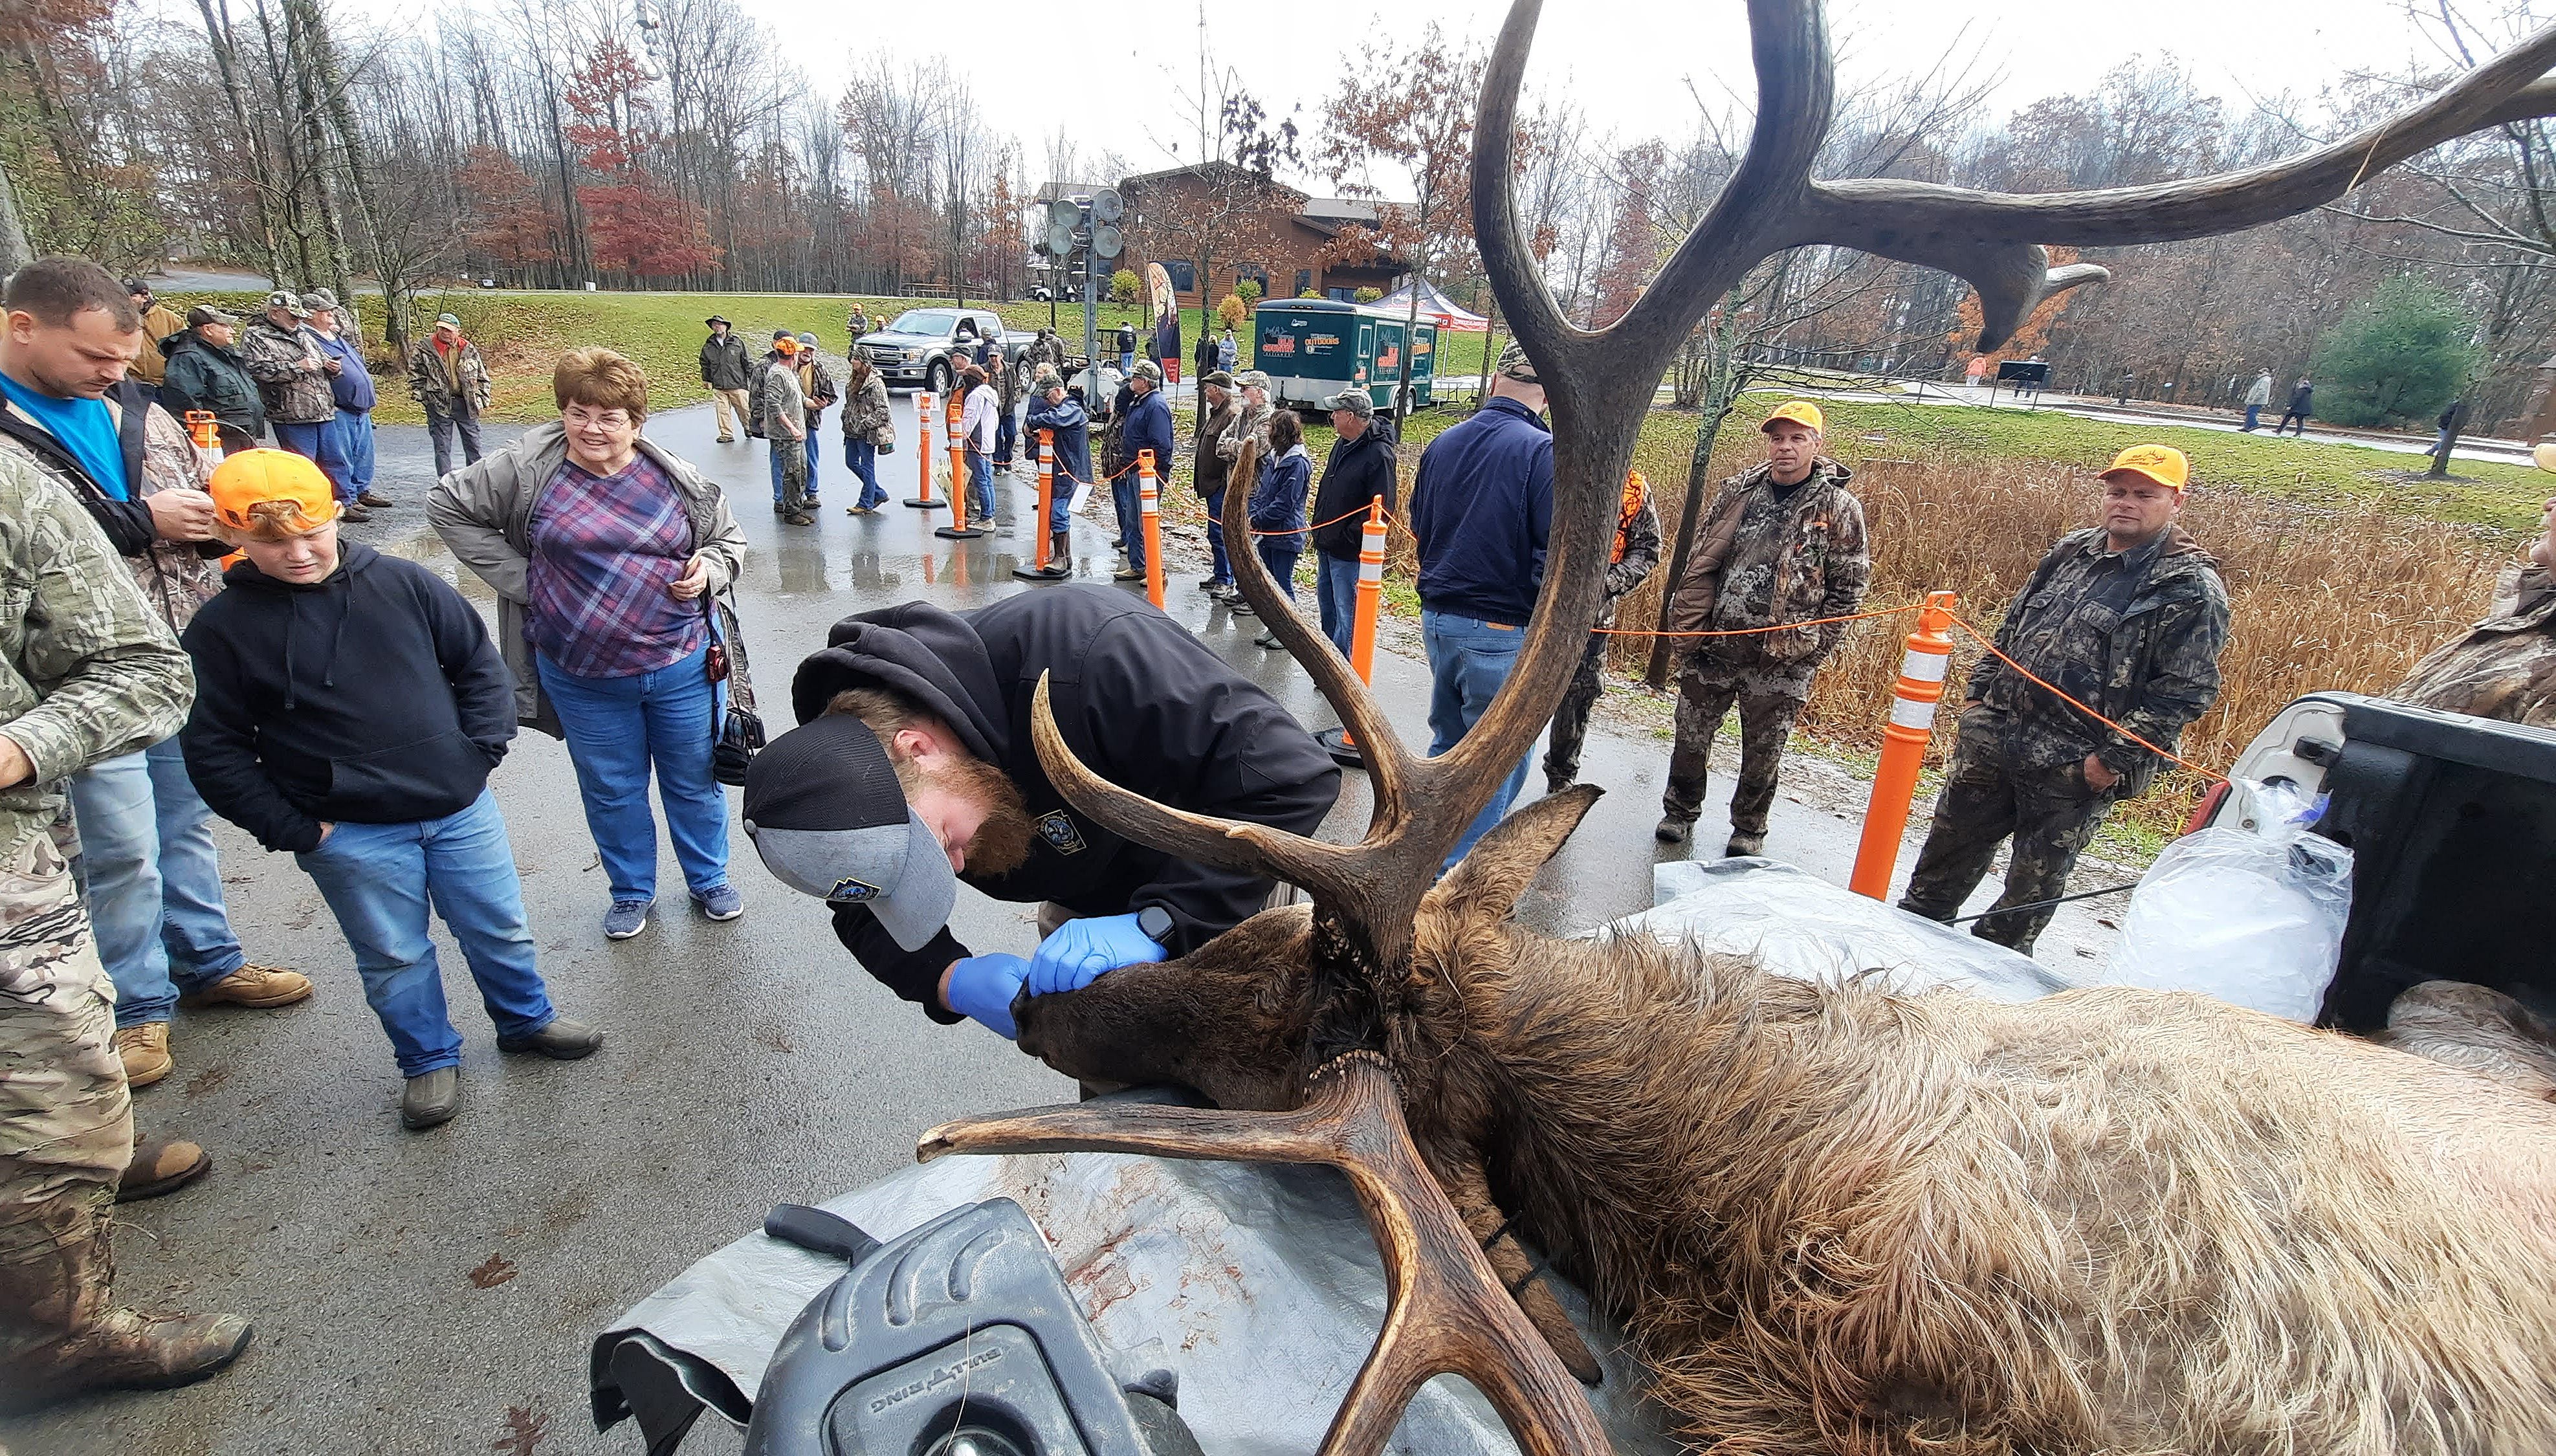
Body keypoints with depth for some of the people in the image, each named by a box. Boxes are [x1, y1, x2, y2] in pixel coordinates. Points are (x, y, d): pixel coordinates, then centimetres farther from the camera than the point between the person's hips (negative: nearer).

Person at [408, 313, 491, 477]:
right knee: (442, 447, 2)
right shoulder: (423, 349, -2)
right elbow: (415, 375, 2)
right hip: (439, 405, -2)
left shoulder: (469, 350, 4)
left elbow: (482, 377, 11)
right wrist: (421, 398, -6)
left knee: (473, 444, 8)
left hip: (466, 403, 2)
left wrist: (482, 401, 4)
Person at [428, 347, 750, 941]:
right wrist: (520, 579, -5)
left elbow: (729, 539, 10)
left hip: (680, 666, 0)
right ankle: (632, 891, 37)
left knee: (694, 782, 14)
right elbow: (448, 505, 2)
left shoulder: (679, 481, -4)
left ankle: (709, 881, 36)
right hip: (581, 676, 0)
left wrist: (708, 571, -12)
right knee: (611, 789, 16)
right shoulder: (527, 469, -7)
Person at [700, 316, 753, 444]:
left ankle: (749, 428, 29)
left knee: (744, 408, 3)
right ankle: (727, 435, 7)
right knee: (722, 411, -1)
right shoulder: (708, 346, 8)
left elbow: (746, 361, 8)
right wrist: (706, 380, 22)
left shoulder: (737, 342, 1)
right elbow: (705, 364, 20)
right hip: (718, 386, 2)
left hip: (737, 385, -2)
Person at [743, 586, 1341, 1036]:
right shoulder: (854, 768, -23)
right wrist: (952, 981, -31)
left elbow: (1294, 775, -43)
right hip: (1087, 900, 5)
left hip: (1220, 891, -4)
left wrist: (1156, 925, -48)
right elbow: (865, 914, -9)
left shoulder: (1089, 654, -45)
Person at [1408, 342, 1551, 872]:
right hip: (1504, 631, -7)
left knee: (1448, 742, 21)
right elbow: (1555, 551, -18)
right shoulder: (1545, 452, -14)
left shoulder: (1443, 443, 7)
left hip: (1438, 617, 7)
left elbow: (1418, 527, 17)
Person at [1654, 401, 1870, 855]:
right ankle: (1680, 812, 31)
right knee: (1691, 733, 12)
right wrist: (1688, 625, 0)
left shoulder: (1839, 507, -4)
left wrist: (1814, 647, -6)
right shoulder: (1738, 491, 4)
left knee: (1763, 751, 10)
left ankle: (1748, 828, 29)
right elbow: (1701, 564, 7)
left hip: (1784, 659, -2)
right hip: (1713, 646, 3)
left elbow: (1849, 588, -1)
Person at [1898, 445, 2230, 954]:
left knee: (2035, 881, 9)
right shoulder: (2071, 552, 9)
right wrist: (1977, 693, 12)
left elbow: (2187, 690, -15)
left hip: (2075, 769, -6)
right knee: (1952, 841, 17)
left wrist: (2115, 757, -18)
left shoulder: (2191, 588, -10)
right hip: (1993, 738, 6)